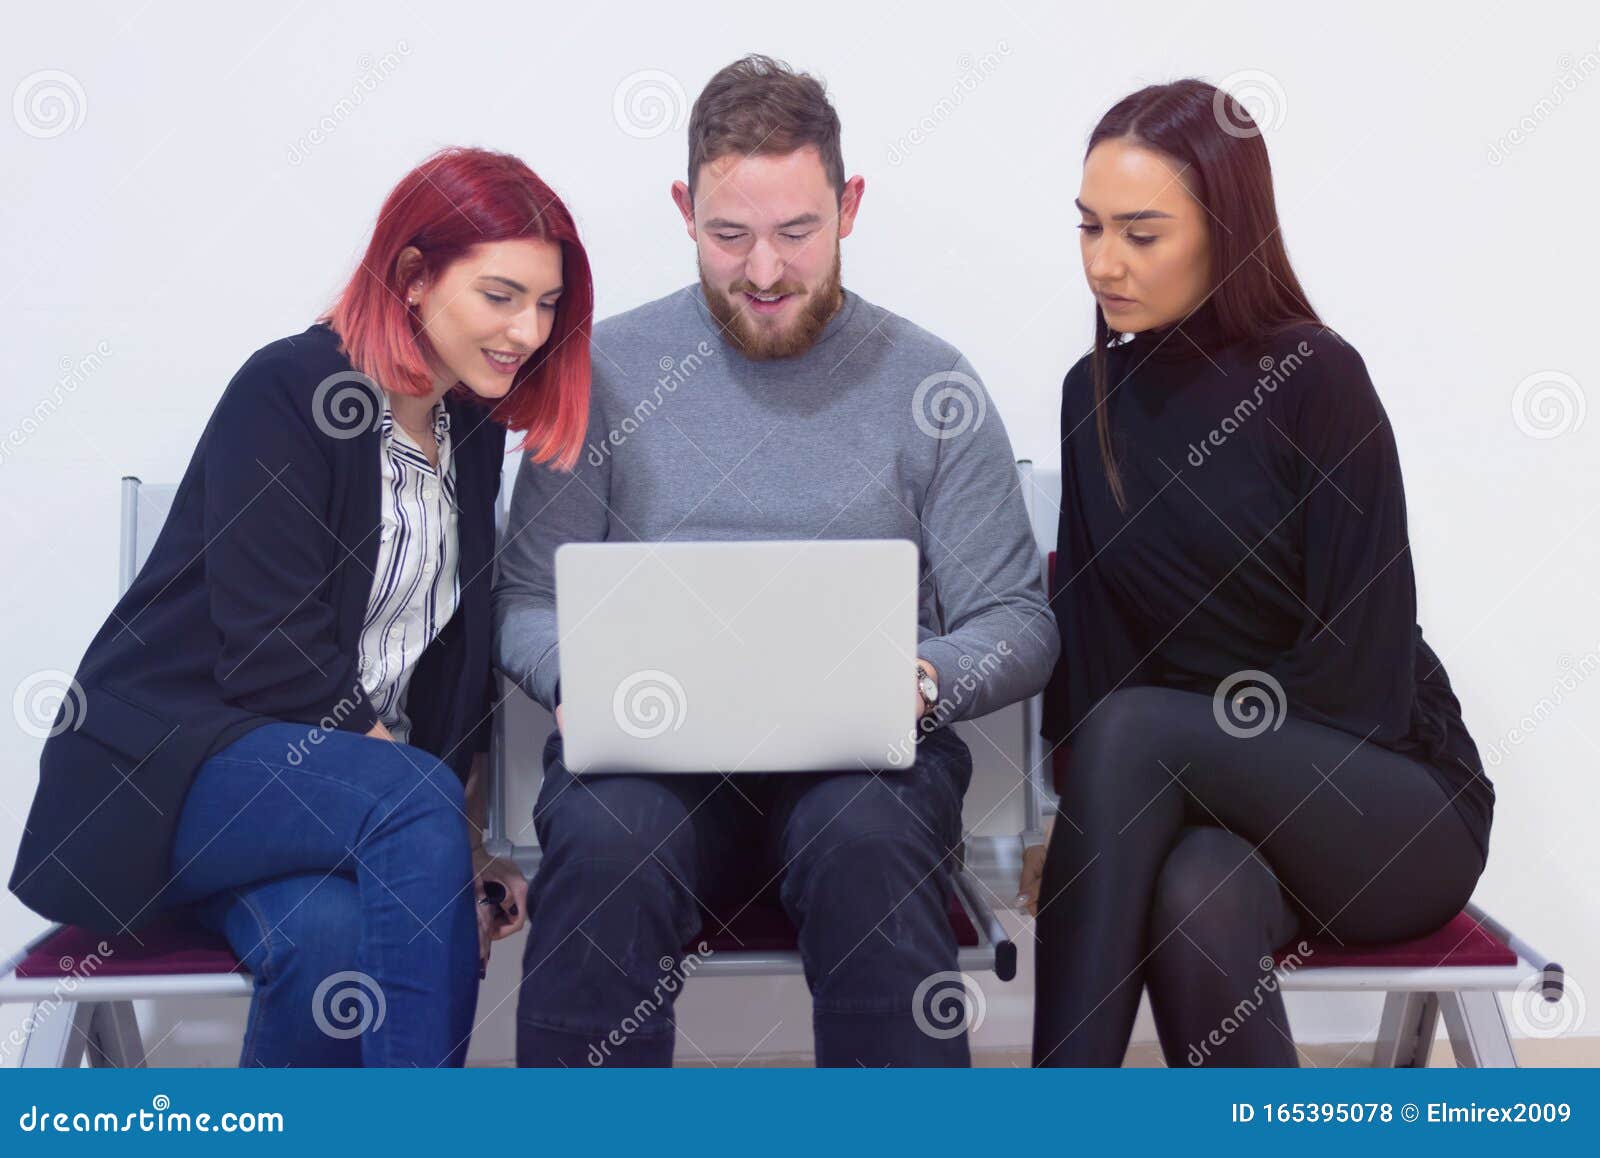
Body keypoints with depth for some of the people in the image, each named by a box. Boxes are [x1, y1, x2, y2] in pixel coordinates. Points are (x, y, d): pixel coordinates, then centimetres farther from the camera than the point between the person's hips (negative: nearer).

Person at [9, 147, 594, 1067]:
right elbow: (271, 653, -17)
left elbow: (455, 667, 13)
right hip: (164, 768, -5)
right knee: (413, 802, -33)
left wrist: (460, 842, 1)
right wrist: (443, 820, -18)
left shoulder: (474, 430, 11)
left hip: (347, 781, 5)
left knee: (335, 932, -29)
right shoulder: (287, 389, -11)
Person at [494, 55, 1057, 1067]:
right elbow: (528, 602, 10)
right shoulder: (604, 368, 9)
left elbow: (1018, 622, 6)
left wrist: (922, 680, -16)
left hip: (864, 756, 0)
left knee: (866, 837, -33)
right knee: (607, 843, -32)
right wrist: (581, 679, -13)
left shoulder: (930, 383, 8)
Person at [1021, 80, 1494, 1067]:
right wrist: (1089, 828, -13)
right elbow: (1090, 633, 2)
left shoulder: (1316, 378, -10)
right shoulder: (1098, 393, 6)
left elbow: (1357, 662, -13)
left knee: (1135, 729, -30)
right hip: (1207, 810, 3)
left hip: (1392, 803, -3)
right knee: (1197, 901, -32)